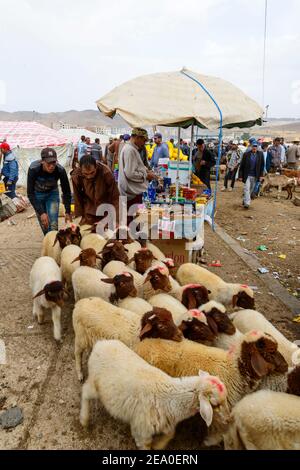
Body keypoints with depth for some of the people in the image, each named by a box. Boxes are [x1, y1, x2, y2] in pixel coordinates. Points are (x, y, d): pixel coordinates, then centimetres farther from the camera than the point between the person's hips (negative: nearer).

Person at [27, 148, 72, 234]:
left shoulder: (60, 170, -30)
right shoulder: (33, 169, -33)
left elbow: (66, 192, -16)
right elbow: (30, 193, -27)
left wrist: (68, 212, -18)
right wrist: (41, 212, -34)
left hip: (52, 193, 1)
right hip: (37, 194, 0)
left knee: (53, 224, -10)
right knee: (44, 224, 2)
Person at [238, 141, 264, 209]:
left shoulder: (260, 154, -1)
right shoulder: (246, 154, -6)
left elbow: (262, 165, 7)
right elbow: (242, 165, -3)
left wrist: (261, 175, 2)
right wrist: (240, 176, -6)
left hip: (255, 176, 3)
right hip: (247, 175, -2)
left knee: (251, 190, 12)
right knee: (246, 189, -11)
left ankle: (245, 200, 29)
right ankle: (247, 203, -11)